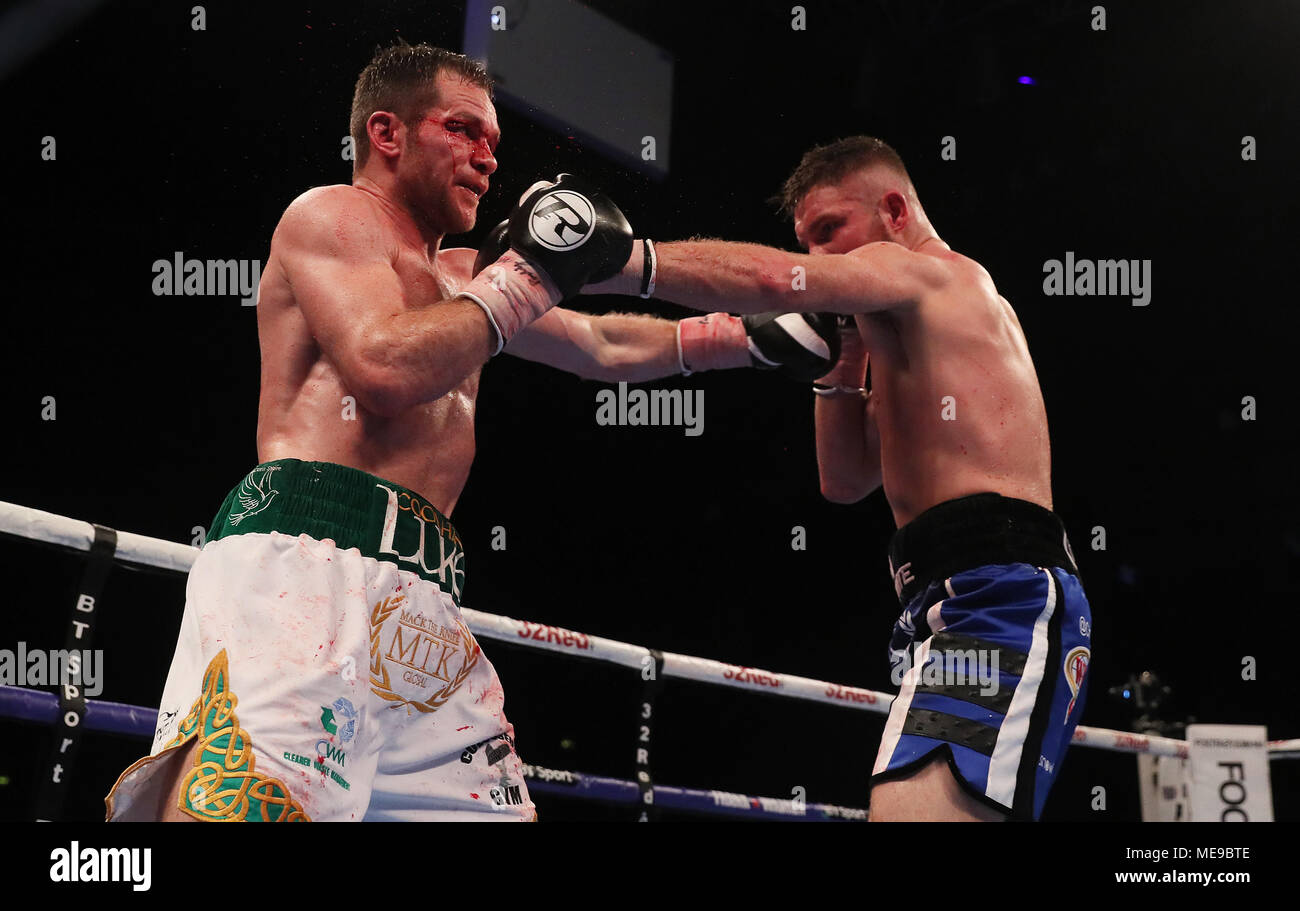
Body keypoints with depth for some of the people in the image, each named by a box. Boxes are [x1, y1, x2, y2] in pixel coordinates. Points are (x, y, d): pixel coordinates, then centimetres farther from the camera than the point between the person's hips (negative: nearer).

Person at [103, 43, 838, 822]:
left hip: (420, 605, 9)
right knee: (244, 802, -27)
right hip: (306, 560, -8)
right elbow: (386, 369, -13)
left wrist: (755, 339, 38)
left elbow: (605, 348, 41)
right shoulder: (332, 215, 6)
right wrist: (525, 276, -2)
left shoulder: (458, 276, 30)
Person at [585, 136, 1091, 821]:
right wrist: (846, 365, 19)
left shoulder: (929, 270, 2)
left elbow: (773, 280, -18)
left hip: (998, 594, -11)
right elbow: (846, 479, 31)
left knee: (910, 807, -27)